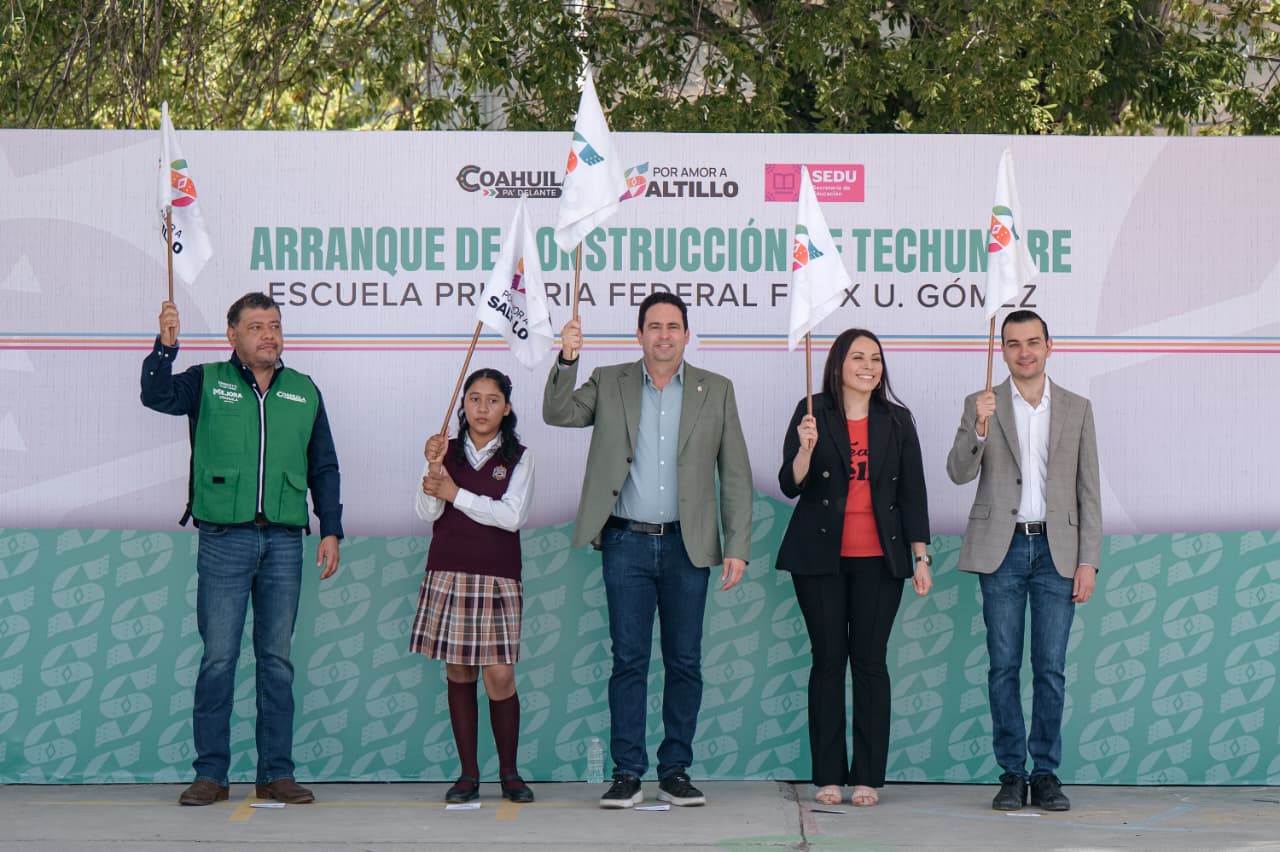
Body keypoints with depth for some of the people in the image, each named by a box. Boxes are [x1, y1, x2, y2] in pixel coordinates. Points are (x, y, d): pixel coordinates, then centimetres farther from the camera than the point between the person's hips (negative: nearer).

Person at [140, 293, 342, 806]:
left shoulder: (304, 391, 13)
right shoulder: (207, 382, 6)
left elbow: (324, 468, 16)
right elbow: (157, 395, -13)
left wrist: (331, 531, 8)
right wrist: (166, 345, -29)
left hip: (284, 541, 2)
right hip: (224, 538, -2)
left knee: (277, 658, 5)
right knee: (218, 657, -2)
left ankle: (277, 773, 10)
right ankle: (211, 774, 4)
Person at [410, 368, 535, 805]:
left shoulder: (518, 457, 3)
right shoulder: (446, 451, 8)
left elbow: (512, 516, -9)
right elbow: (426, 512, -3)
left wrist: (455, 493, -11)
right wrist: (434, 467, -18)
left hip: (497, 577, -2)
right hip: (448, 573, 2)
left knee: (500, 677, -7)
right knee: (459, 674, 4)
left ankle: (509, 772, 9)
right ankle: (468, 773, 12)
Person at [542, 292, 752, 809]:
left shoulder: (716, 391, 7)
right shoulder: (609, 383, 8)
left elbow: (735, 474, 5)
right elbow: (558, 414, -2)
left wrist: (738, 547, -2)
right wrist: (567, 360, -18)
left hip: (687, 545, 1)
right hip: (626, 543, -1)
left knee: (685, 662, 5)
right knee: (628, 659, 0)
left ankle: (675, 771, 12)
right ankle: (627, 774, 3)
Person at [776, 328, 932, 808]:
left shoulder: (897, 421, 7)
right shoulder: (814, 413, 1)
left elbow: (912, 492, 8)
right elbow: (791, 485, -4)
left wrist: (921, 558, 4)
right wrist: (805, 449, -23)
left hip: (878, 558, 1)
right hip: (820, 556, -1)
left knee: (870, 660, -1)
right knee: (828, 659, 1)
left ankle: (868, 777, 4)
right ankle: (828, 776, 7)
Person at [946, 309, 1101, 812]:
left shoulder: (1077, 409, 8)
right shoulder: (981, 405, 5)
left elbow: (1088, 491, 7)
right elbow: (959, 473, -5)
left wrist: (1088, 561, 0)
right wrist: (979, 428, -23)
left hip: (1056, 549, 1)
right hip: (1002, 550, -1)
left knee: (1051, 668, 1)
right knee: (1004, 666, 1)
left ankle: (1046, 774, 8)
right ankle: (1011, 774, 7)